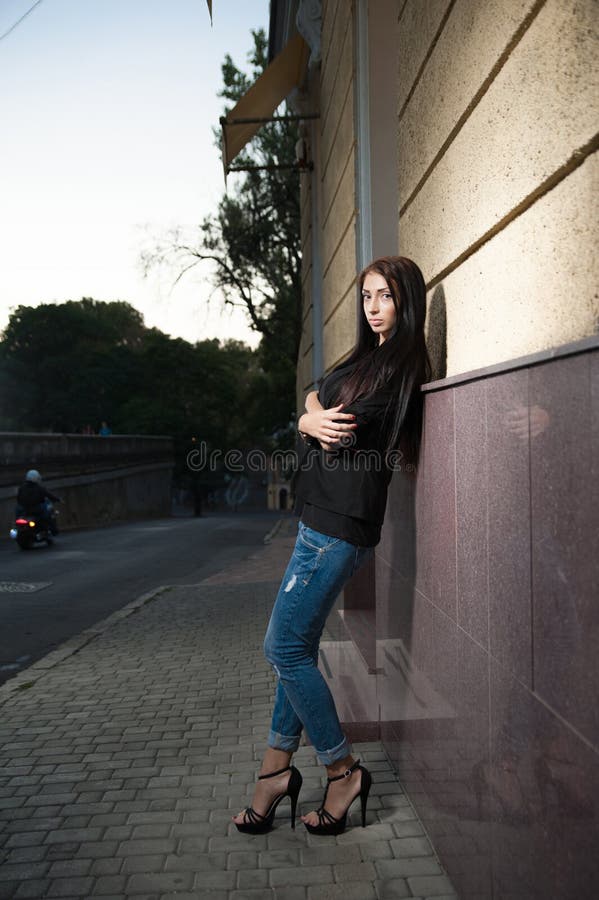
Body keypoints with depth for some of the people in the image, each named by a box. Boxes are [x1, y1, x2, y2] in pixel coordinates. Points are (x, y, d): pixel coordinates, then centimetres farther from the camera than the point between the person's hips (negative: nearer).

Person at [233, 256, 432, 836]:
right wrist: (313, 421, -7)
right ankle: (276, 771, 22)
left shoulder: (401, 365, -9)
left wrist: (315, 419, 3)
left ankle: (344, 771, 12)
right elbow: (312, 412, 14)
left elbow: (344, 433, -16)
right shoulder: (368, 357, 19)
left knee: (285, 649, -4)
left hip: (341, 523, -9)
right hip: (323, 519, 9)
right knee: (297, 647, 11)